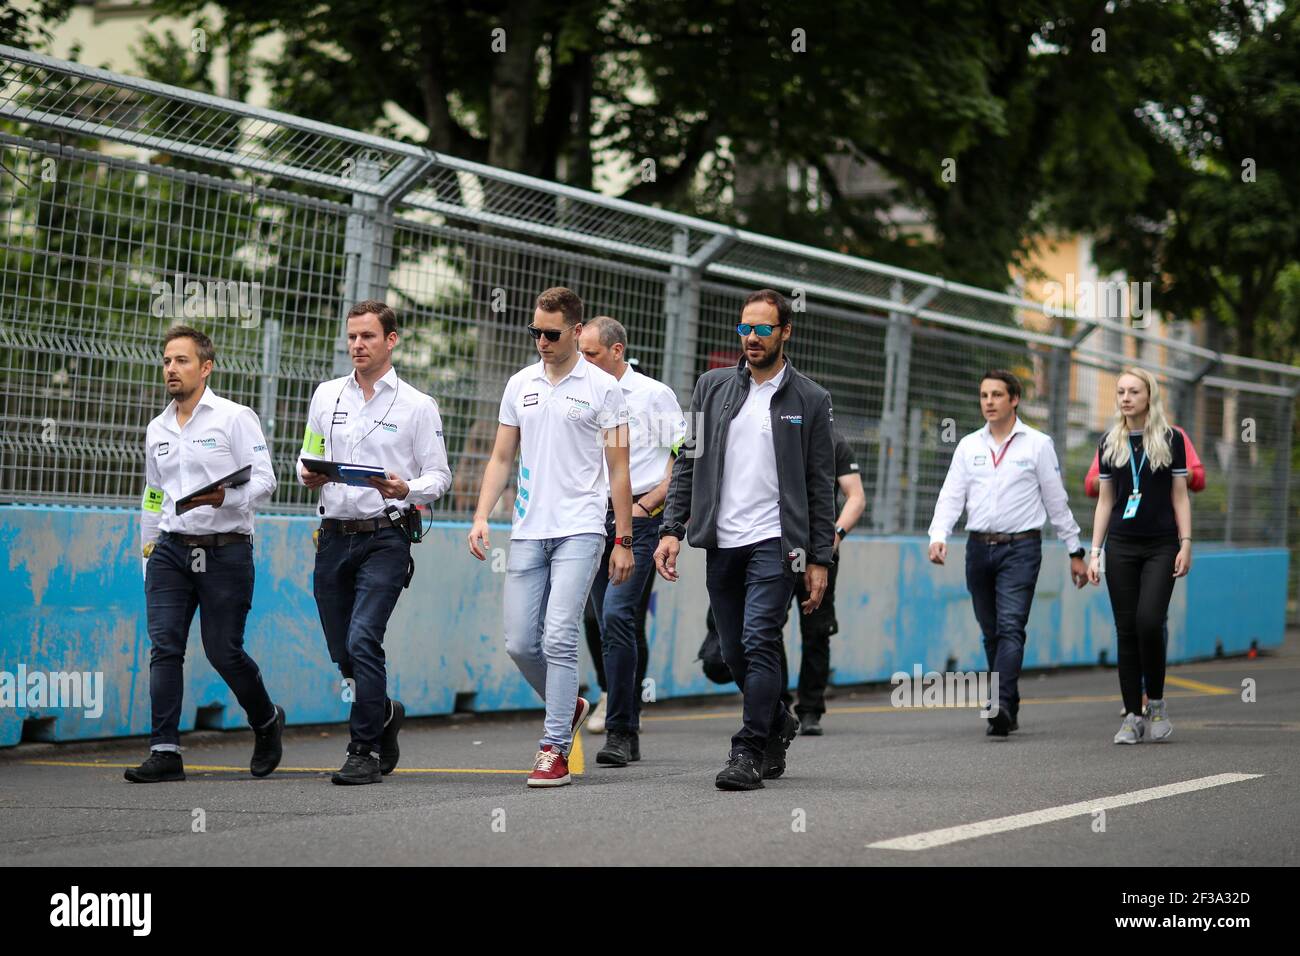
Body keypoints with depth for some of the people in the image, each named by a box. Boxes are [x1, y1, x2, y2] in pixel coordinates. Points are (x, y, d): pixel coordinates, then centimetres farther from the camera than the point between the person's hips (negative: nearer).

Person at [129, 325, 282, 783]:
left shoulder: (235, 418, -2)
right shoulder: (157, 430, 15)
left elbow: (263, 480, -8)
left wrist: (224, 497, -26)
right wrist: (148, 547, 20)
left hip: (225, 551, -5)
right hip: (171, 551, 5)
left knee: (223, 651, -1)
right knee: (164, 647, -8)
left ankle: (267, 720, 26)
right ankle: (165, 753, -9)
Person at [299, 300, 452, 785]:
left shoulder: (418, 406, 1)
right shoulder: (327, 395, 11)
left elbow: (440, 476, 1)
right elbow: (308, 455, 20)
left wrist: (406, 489, -19)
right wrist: (308, 474, -3)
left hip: (386, 538, -5)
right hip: (335, 535, 5)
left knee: (363, 640, -18)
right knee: (341, 650, 9)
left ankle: (365, 750, -11)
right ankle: (386, 714, 36)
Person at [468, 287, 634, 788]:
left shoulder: (603, 388, -1)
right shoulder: (520, 385, 12)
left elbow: (618, 468, 0)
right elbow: (502, 458, 15)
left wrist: (624, 541, -2)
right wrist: (481, 517, 2)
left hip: (580, 530, -5)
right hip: (527, 532, 5)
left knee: (558, 638, -13)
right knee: (520, 643, 2)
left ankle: (554, 750, -8)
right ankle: (570, 706, 29)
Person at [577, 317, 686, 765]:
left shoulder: (654, 395, -1)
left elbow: (683, 459, -3)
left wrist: (645, 506, -10)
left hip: (638, 520, -6)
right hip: (594, 520, 6)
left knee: (617, 616, -19)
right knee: (617, 627, 8)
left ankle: (620, 732, -18)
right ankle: (629, 733, 15)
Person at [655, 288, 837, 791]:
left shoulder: (810, 400, 2)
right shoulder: (712, 387, 10)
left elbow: (821, 486, 3)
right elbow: (689, 462, 10)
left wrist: (820, 559, -1)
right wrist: (672, 529, 1)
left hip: (774, 541, -4)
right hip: (721, 542, 4)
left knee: (758, 641, -15)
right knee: (734, 651, 9)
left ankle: (749, 751, -11)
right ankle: (778, 723, 32)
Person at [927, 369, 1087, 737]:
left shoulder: (1037, 444, 2)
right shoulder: (969, 446, 11)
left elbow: (1057, 501, 6)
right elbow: (951, 496, 5)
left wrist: (1075, 553, 7)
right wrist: (938, 535, -13)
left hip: (1020, 547, -4)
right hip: (979, 547, 4)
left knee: (1010, 627, -17)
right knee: (991, 633, 8)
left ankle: (1001, 705, -28)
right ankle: (1009, 711, 18)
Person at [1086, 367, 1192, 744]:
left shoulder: (1170, 440, 2)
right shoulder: (1109, 444, 8)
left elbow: (1180, 496, 2)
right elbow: (1105, 500, 10)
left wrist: (1186, 544, -7)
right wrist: (1095, 551, 4)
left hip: (1161, 546, -3)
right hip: (1121, 546, 3)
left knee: (1149, 621, -16)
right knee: (1126, 629, 0)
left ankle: (1156, 702, 3)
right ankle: (1133, 715, 5)